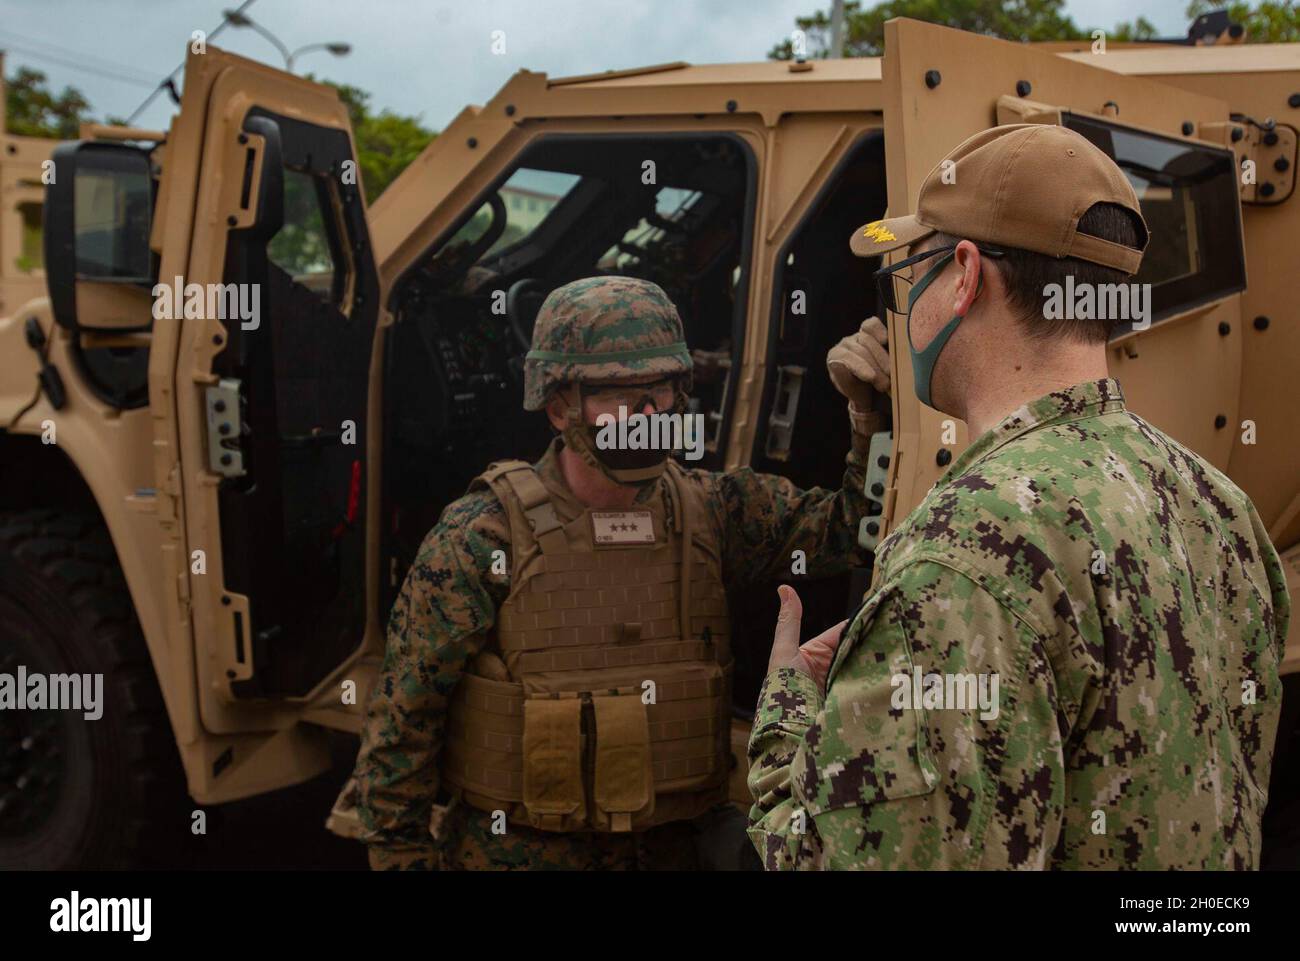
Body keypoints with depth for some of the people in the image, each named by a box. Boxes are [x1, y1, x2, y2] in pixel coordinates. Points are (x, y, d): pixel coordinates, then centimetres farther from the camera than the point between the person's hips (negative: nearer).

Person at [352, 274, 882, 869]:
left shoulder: (708, 511, -3)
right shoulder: (482, 537, -15)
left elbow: (846, 529, -7)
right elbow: (400, 723, -10)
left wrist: (869, 411, -21)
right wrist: (402, 854, -9)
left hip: (676, 846, 4)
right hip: (520, 851, -4)